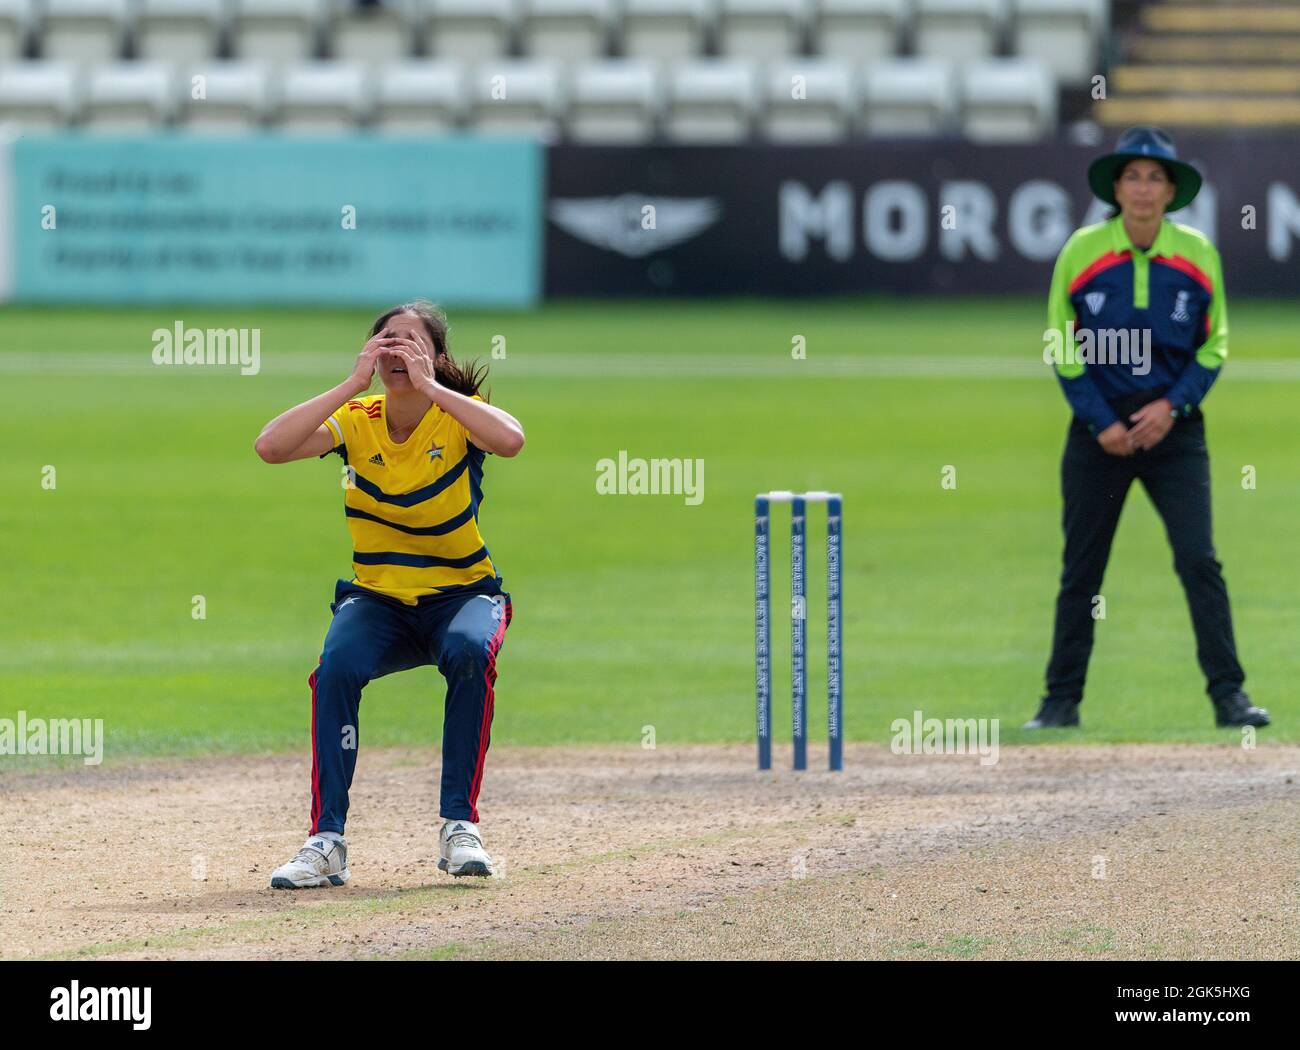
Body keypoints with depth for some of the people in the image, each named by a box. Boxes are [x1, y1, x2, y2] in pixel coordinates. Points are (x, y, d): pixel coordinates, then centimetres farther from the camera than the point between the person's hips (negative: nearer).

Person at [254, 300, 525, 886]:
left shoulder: (457, 416, -8)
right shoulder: (356, 421, -3)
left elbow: (510, 439, -32)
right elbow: (269, 447, -19)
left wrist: (431, 386, -27)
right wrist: (353, 384, -21)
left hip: (462, 594, -1)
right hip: (377, 601, 2)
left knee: (469, 651, -36)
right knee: (338, 666, -30)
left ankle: (459, 826, -25)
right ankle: (326, 842, -27)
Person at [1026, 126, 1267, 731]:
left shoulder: (1197, 255, 0)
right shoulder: (1081, 252, -3)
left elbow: (1213, 345, 7)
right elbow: (1063, 347, 2)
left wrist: (1174, 405, -8)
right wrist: (1100, 424, -7)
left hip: (1173, 427, 0)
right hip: (1099, 426, 0)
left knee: (1199, 561, -10)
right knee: (1081, 569, 4)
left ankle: (1228, 694, -7)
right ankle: (1063, 699, 12)